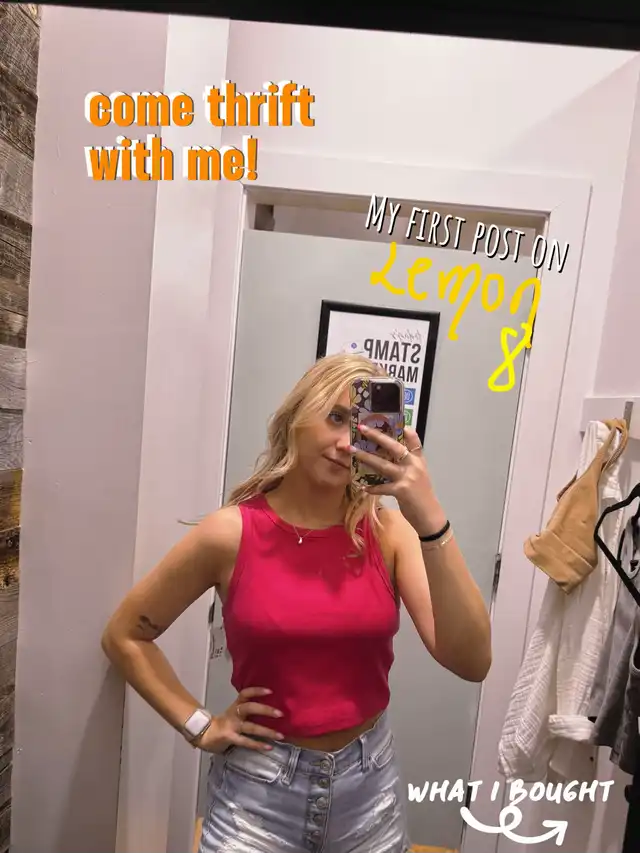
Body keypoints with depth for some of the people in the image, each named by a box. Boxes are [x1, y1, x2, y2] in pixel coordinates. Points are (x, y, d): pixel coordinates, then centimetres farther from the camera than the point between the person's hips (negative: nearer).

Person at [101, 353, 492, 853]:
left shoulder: (390, 530, -12)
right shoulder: (232, 533, -16)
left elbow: (472, 662, -20)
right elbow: (125, 637, -3)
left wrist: (432, 521, -30)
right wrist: (198, 725, -7)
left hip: (370, 784, 3)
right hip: (258, 789, -2)